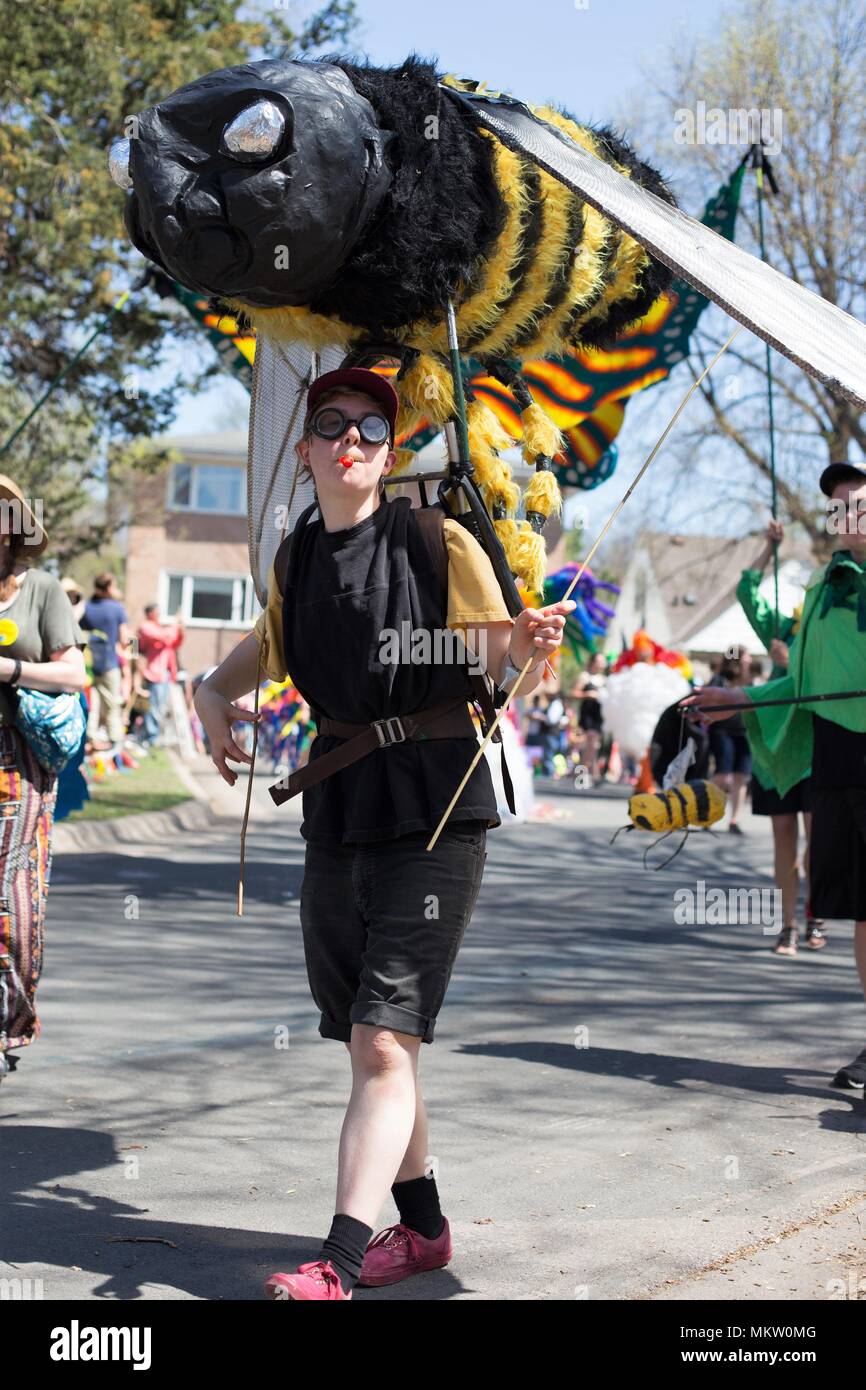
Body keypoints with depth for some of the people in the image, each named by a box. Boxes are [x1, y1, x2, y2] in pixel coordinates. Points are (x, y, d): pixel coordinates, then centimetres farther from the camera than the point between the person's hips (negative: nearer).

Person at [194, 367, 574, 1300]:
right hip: (337, 815, 6)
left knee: (384, 1042, -13)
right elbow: (263, 647, 28)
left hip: (434, 819, -6)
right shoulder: (293, 563, 9)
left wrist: (532, 646, -26)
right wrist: (212, 693, 6)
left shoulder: (438, 543, -5)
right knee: (369, 1043, 12)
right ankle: (421, 1229, 29)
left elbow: (511, 678, -2)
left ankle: (336, 1267, -13)